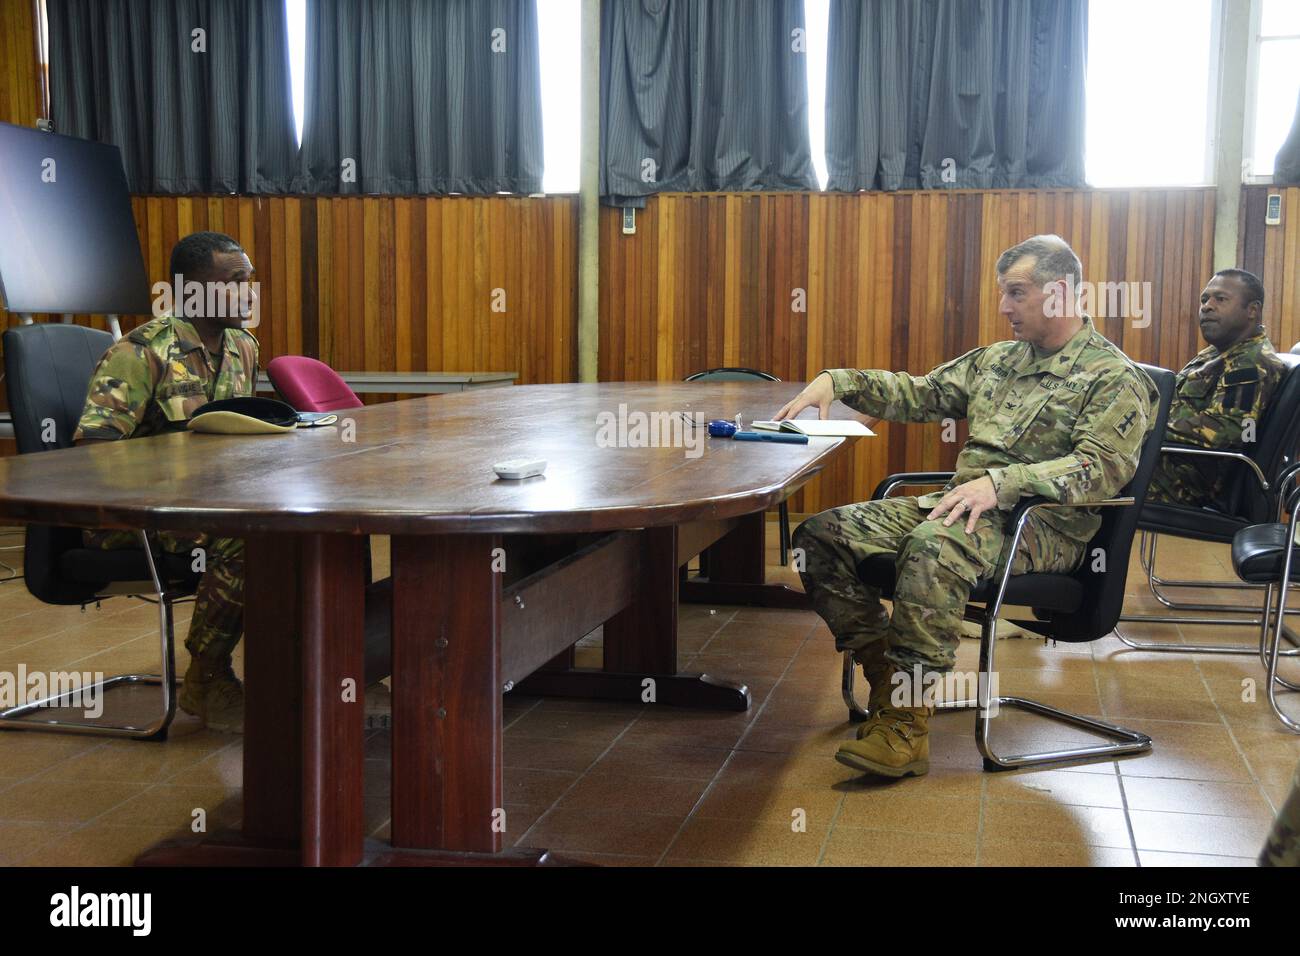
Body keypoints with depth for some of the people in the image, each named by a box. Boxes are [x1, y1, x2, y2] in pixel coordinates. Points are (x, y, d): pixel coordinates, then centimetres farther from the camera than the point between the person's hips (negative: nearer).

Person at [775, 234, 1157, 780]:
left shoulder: (1113, 377, -1)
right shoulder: (997, 360, 22)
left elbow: (1102, 466, -16)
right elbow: (921, 393, 22)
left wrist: (1001, 481, -29)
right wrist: (837, 381, 7)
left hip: (1045, 524, -8)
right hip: (960, 503, 8)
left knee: (933, 548, -40)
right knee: (821, 536, -9)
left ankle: (906, 722, -30)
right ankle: (888, 682, -11)